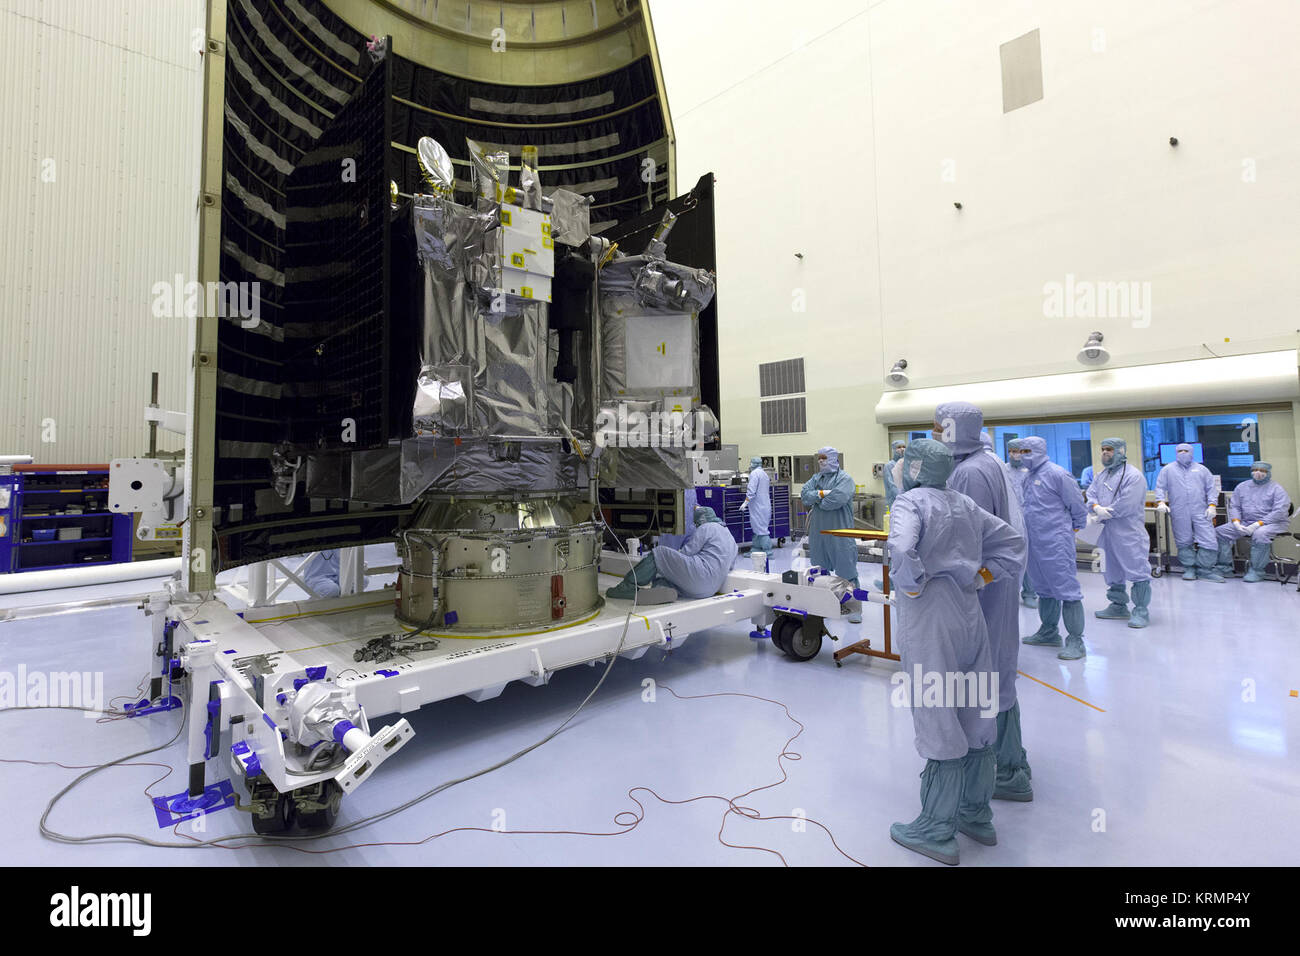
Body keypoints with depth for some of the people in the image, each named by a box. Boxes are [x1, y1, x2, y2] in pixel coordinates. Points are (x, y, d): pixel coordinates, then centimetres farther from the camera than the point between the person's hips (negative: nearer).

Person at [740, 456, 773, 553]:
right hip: (765, 505, 10)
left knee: (761, 529, -7)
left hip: (758, 506, -10)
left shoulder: (754, 473, -12)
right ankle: (755, 549, 18)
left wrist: (745, 503, -15)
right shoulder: (764, 474, 18)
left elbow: (751, 491, -20)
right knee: (758, 528, 14)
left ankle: (768, 552, -6)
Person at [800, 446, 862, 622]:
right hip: (818, 532, 6)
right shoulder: (816, 478, 14)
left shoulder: (844, 478, -4)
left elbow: (837, 499, -20)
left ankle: (853, 608, 4)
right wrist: (821, 493, -16)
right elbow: (804, 494, -1)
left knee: (846, 570, -3)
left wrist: (814, 499, -6)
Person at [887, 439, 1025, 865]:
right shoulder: (965, 504, 10)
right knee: (976, 716, 16)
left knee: (939, 722, 2)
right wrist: (980, 577, 9)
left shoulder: (910, 502, -12)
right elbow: (1012, 542, 14)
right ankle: (977, 816, 33)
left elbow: (902, 549, -30)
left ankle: (937, 832, 16)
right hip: (969, 616, 7)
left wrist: (912, 588, -15)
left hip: (929, 624, -7)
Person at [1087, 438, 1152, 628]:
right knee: (1112, 570, 16)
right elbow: (1091, 495, 7)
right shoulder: (1101, 475, 15)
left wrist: (1104, 513, -12)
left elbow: (1127, 504, -19)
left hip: (1129, 533, -8)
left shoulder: (1133, 475, -11)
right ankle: (1118, 606, 29)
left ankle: (1141, 610, 2)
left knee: (1136, 569, -6)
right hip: (1107, 533, 8)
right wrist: (1096, 508, -14)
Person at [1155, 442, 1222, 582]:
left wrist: (1212, 505, -1)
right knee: (1184, 543, 1)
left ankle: (1204, 569, 5)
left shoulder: (1202, 469, 17)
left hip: (1200, 512, 1)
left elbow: (1211, 488, 12)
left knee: (1209, 542, -6)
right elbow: (1160, 487, 8)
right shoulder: (1167, 470, 13)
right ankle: (1189, 569, 10)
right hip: (1179, 513, -1)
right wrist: (1161, 502, -7)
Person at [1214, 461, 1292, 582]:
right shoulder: (1242, 487, 14)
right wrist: (1236, 523, -8)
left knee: (1259, 534, -38)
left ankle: (1256, 571, -26)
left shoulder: (1277, 489, 0)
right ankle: (1224, 566, -10)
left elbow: (1279, 512, -11)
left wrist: (1257, 525, -21)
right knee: (1219, 531, -16)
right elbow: (1234, 506, 12)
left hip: (1271, 523, -5)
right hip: (1245, 523, 5)